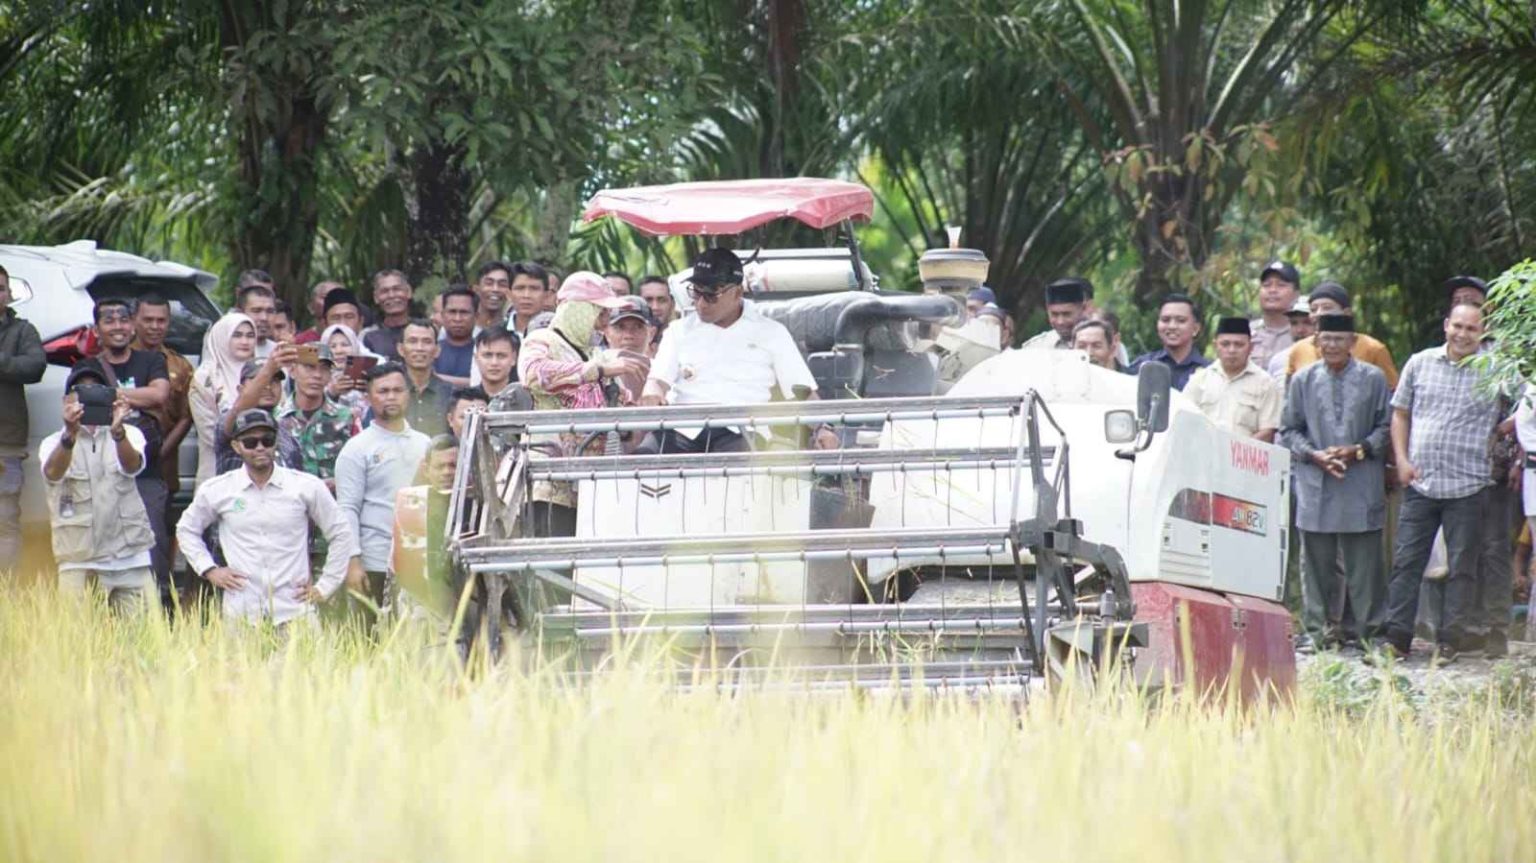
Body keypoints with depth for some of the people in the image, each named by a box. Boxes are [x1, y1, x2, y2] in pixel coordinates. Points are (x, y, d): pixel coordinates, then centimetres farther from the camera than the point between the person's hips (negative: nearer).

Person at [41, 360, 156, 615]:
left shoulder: (130, 434, 9)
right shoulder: (54, 443, 5)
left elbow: (132, 466, -14)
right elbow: (53, 473, -18)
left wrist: (117, 431, -35)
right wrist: (70, 435, -38)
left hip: (131, 558, 1)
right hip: (78, 563, -1)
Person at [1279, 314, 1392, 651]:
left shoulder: (1373, 379, 5)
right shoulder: (1303, 380, 9)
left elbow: (1386, 427, 7)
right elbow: (1289, 430, 12)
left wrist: (1358, 451, -8)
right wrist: (1315, 455, -5)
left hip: (1362, 487, -1)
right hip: (1315, 485, 1)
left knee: (1364, 561, -1)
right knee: (1318, 562, 3)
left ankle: (1370, 629, 6)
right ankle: (1319, 629, 10)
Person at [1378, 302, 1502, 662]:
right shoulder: (1420, 364, 7)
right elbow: (1400, 414, 13)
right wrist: (1402, 460, 2)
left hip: (1467, 487, -2)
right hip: (1420, 483, 2)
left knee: (1461, 567, 2)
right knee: (1406, 561, 2)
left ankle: (1450, 639, 9)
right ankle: (1397, 637, 7)